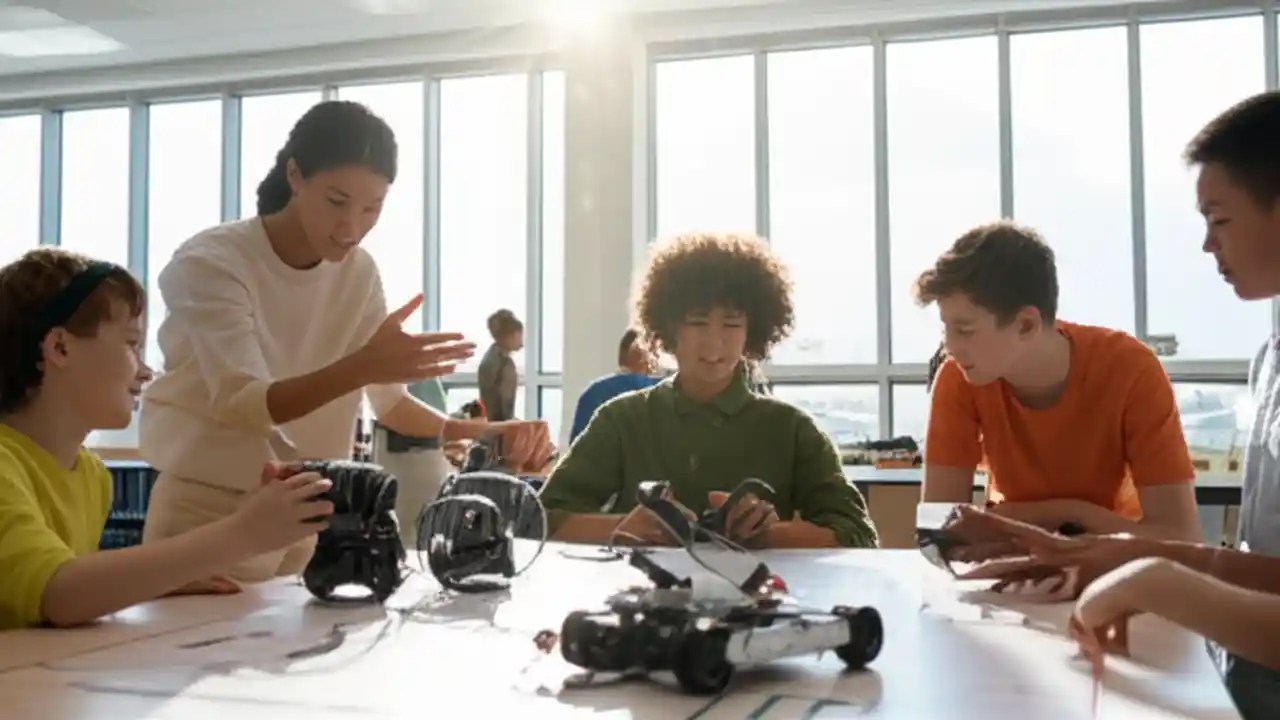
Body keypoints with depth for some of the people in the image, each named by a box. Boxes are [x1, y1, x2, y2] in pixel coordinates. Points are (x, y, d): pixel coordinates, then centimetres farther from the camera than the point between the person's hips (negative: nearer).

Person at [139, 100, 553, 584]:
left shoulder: (358, 272, 0)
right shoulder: (211, 263, -16)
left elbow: (389, 400, 0)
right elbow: (242, 403, -27)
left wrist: (476, 432, -18)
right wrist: (363, 366, -42)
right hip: (206, 513, -5)